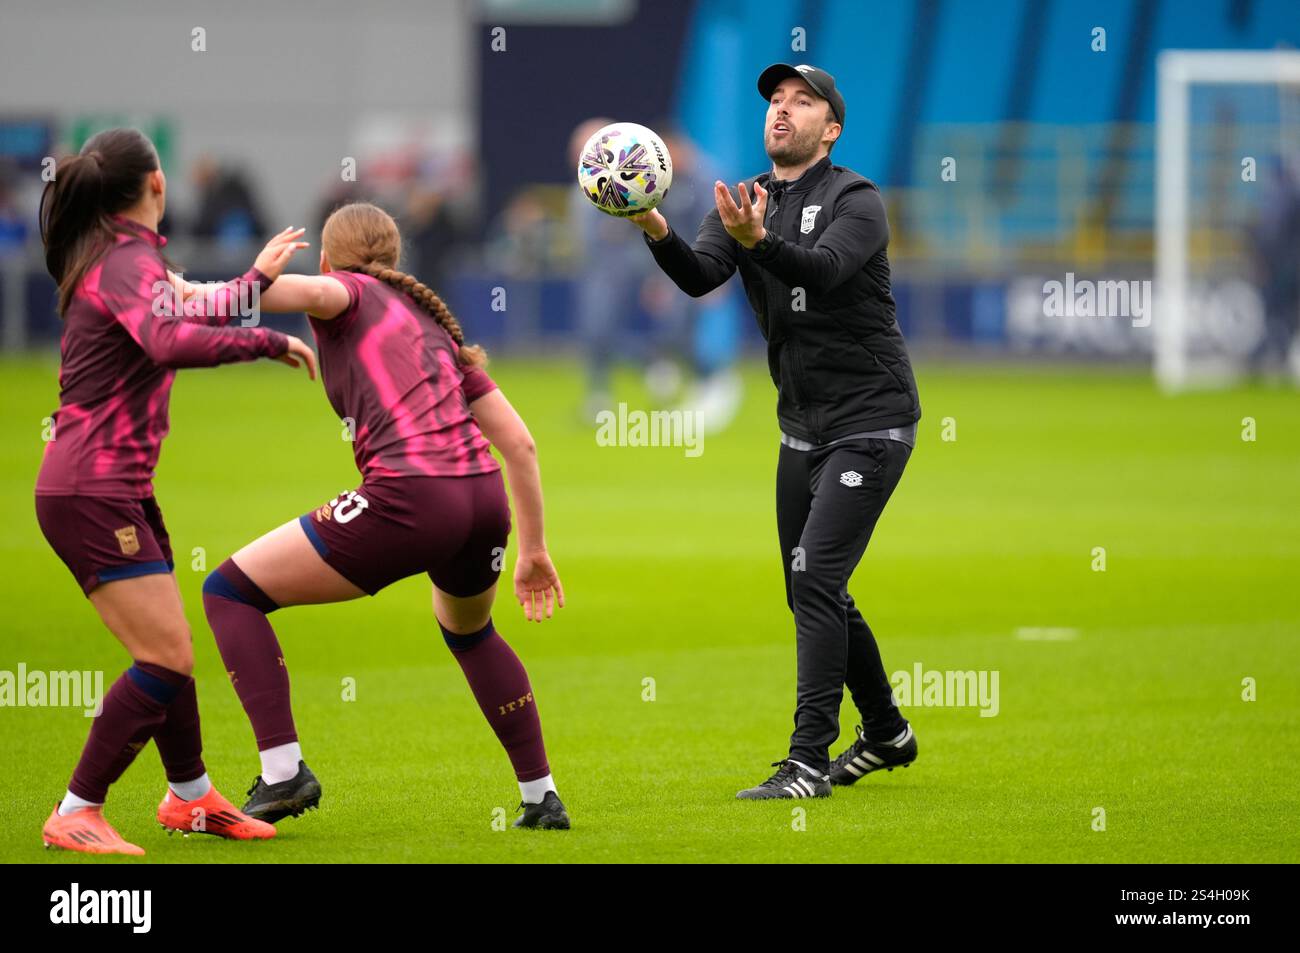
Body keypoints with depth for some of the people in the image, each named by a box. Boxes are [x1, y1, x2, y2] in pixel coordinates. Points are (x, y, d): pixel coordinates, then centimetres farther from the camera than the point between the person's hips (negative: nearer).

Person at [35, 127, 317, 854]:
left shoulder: (120, 258, 15)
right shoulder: (129, 262, -16)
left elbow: (187, 314, 34)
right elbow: (171, 340, -37)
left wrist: (257, 279, 42)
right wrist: (272, 343, -30)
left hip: (120, 491, 10)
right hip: (91, 494, -10)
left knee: (170, 651, 20)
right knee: (166, 659, -13)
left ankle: (191, 795, 34)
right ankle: (77, 816, -10)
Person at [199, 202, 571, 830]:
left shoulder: (351, 293, 12)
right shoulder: (433, 324, 29)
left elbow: (315, 291, -17)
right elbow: (519, 444, 24)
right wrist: (533, 549, 30)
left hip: (409, 496, -7)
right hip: (485, 498, 7)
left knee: (230, 591, 5)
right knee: (469, 631, 39)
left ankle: (282, 771, -7)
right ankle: (541, 797, 37)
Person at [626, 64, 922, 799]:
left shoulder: (855, 200, -11)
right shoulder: (745, 202, 6)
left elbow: (822, 269, -31)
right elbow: (700, 275, -13)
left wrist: (758, 241, -50)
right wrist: (659, 233, -34)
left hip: (869, 424, -7)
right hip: (803, 428, 7)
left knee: (815, 579, -17)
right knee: (815, 592, 14)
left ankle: (809, 761, -18)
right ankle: (886, 733, 33)